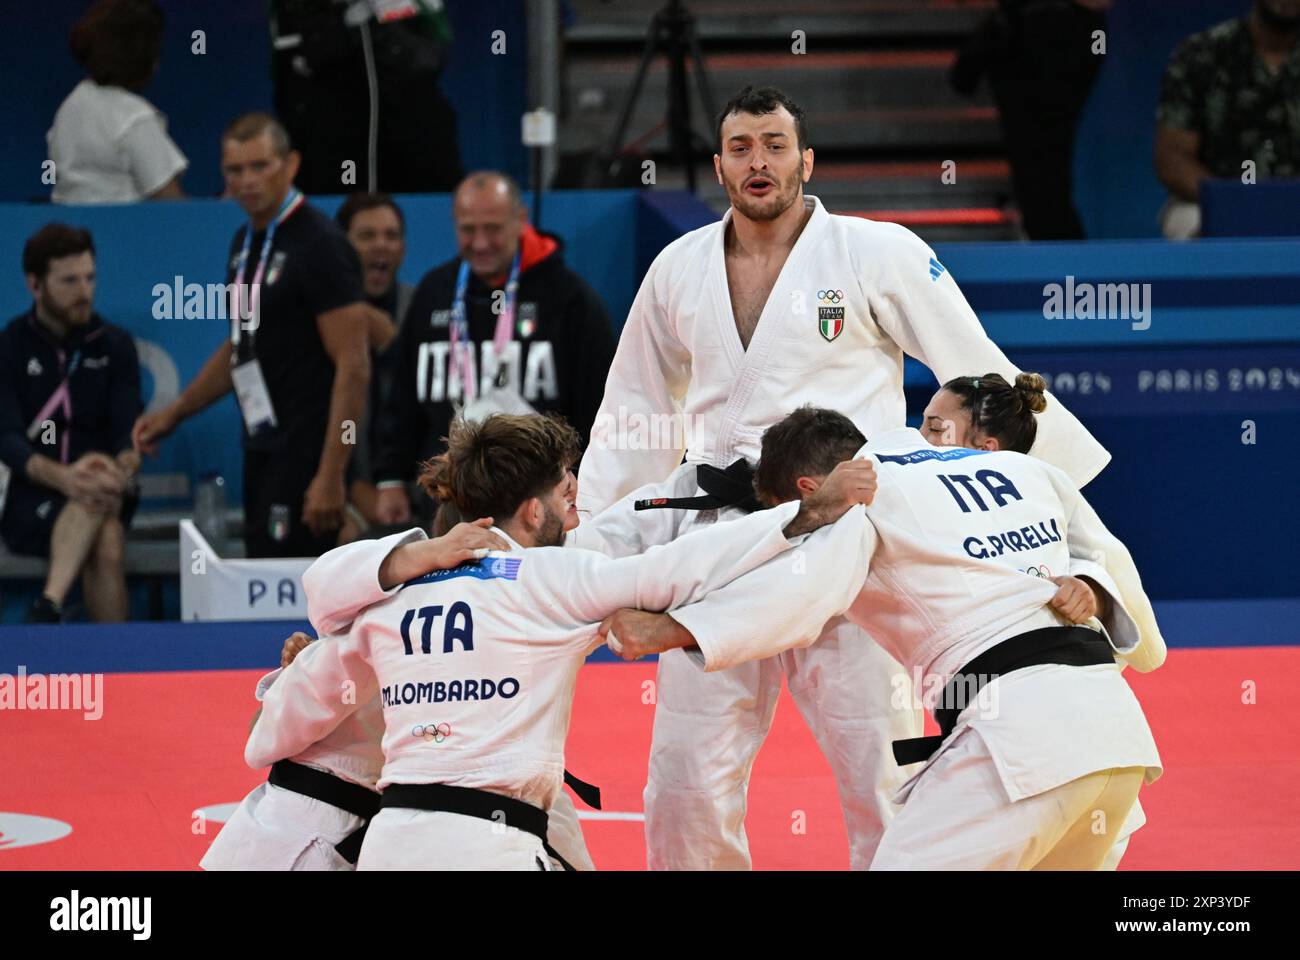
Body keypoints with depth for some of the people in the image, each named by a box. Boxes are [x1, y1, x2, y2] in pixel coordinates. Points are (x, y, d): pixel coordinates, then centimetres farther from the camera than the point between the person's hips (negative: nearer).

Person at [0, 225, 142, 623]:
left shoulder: (114, 346, 7)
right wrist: (62, 478, -32)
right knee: (106, 546, -35)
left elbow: (129, 429, -1)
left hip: (97, 491, 3)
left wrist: (123, 468, -27)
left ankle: (49, 606, -47)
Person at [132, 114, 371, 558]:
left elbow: (353, 366, -17)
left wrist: (331, 476, -22)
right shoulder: (246, 242, 14)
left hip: (305, 452, -8)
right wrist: (175, 412, 19)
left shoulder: (319, 244, -13)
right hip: (262, 446, 8)